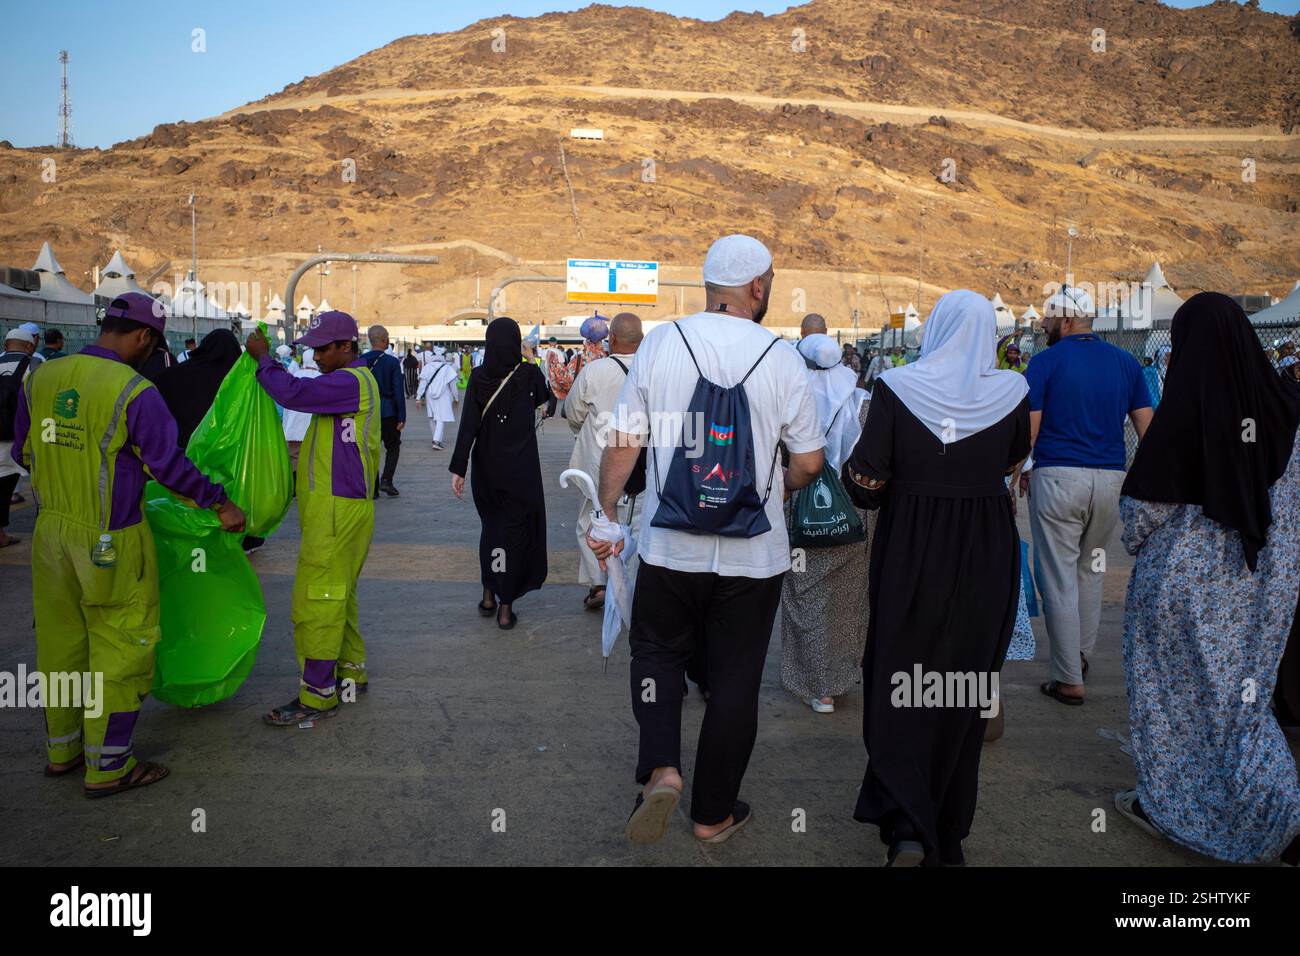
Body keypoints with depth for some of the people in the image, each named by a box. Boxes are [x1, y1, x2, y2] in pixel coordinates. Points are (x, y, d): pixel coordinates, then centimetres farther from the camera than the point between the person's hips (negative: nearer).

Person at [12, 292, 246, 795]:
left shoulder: (41, 378, 2)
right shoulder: (134, 391, -19)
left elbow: (23, 453, 14)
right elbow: (170, 465, -14)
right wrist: (220, 503, -1)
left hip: (52, 532, 7)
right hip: (110, 544, -7)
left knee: (61, 644, 19)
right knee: (121, 649, 6)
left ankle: (62, 749, 35)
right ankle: (107, 766, 15)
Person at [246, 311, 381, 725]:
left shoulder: (351, 381, -16)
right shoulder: (354, 380, 18)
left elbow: (293, 392, -26)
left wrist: (263, 358, -10)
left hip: (338, 510, -11)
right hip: (335, 507, 11)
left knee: (316, 600, -6)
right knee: (337, 596, 19)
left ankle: (317, 695, 2)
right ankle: (352, 673, 30)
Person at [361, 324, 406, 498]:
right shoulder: (392, 362, -9)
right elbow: (399, 391, -10)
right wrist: (402, 416, -6)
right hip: (388, 412, -3)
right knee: (392, 446, 14)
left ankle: (372, 488, 8)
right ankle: (386, 480, -2)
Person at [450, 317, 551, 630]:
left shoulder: (478, 376, -6)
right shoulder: (529, 373, -8)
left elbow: (468, 426, -11)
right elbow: (544, 396, 15)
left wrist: (458, 468, -8)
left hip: (486, 467, 2)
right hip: (521, 468, -2)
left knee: (491, 523, 21)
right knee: (515, 529, 6)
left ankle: (488, 595, 28)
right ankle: (505, 607, 8)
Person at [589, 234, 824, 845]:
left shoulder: (660, 343, -4)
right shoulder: (782, 358, -7)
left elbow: (622, 443, -3)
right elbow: (809, 462, -2)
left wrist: (606, 511, 9)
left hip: (668, 548, 1)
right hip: (753, 555, 0)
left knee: (657, 652, 22)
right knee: (735, 679, 13)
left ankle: (661, 769, 3)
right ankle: (713, 813, 27)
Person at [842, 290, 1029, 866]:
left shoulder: (896, 387, -10)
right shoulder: (1010, 391, -4)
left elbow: (864, 481, -12)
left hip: (910, 550, -2)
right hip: (987, 554, 2)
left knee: (900, 684, 12)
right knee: (965, 688, 15)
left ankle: (908, 829, 0)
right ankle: (948, 837, 28)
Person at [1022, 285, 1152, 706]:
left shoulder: (1045, 362, -4)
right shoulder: (1126, 363, 8)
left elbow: (1028, 430, -7)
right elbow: (1147, 428, 7)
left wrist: (1019, 473, 6)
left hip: (1058, 477, -5)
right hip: (1111, 479, 5)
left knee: (1059, 579, 2)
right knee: (1091, 570, 22)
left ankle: (1069, 680, 6)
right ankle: (1082, 652, 36)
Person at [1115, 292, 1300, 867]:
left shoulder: (1184, 414, -19)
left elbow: (1142, 504, -14)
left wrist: (1136, 544, 6)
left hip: (1183, 577, -5)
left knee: (1173, 688, 12)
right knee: (1240, 690, 19)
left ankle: (1167, 805, 26)